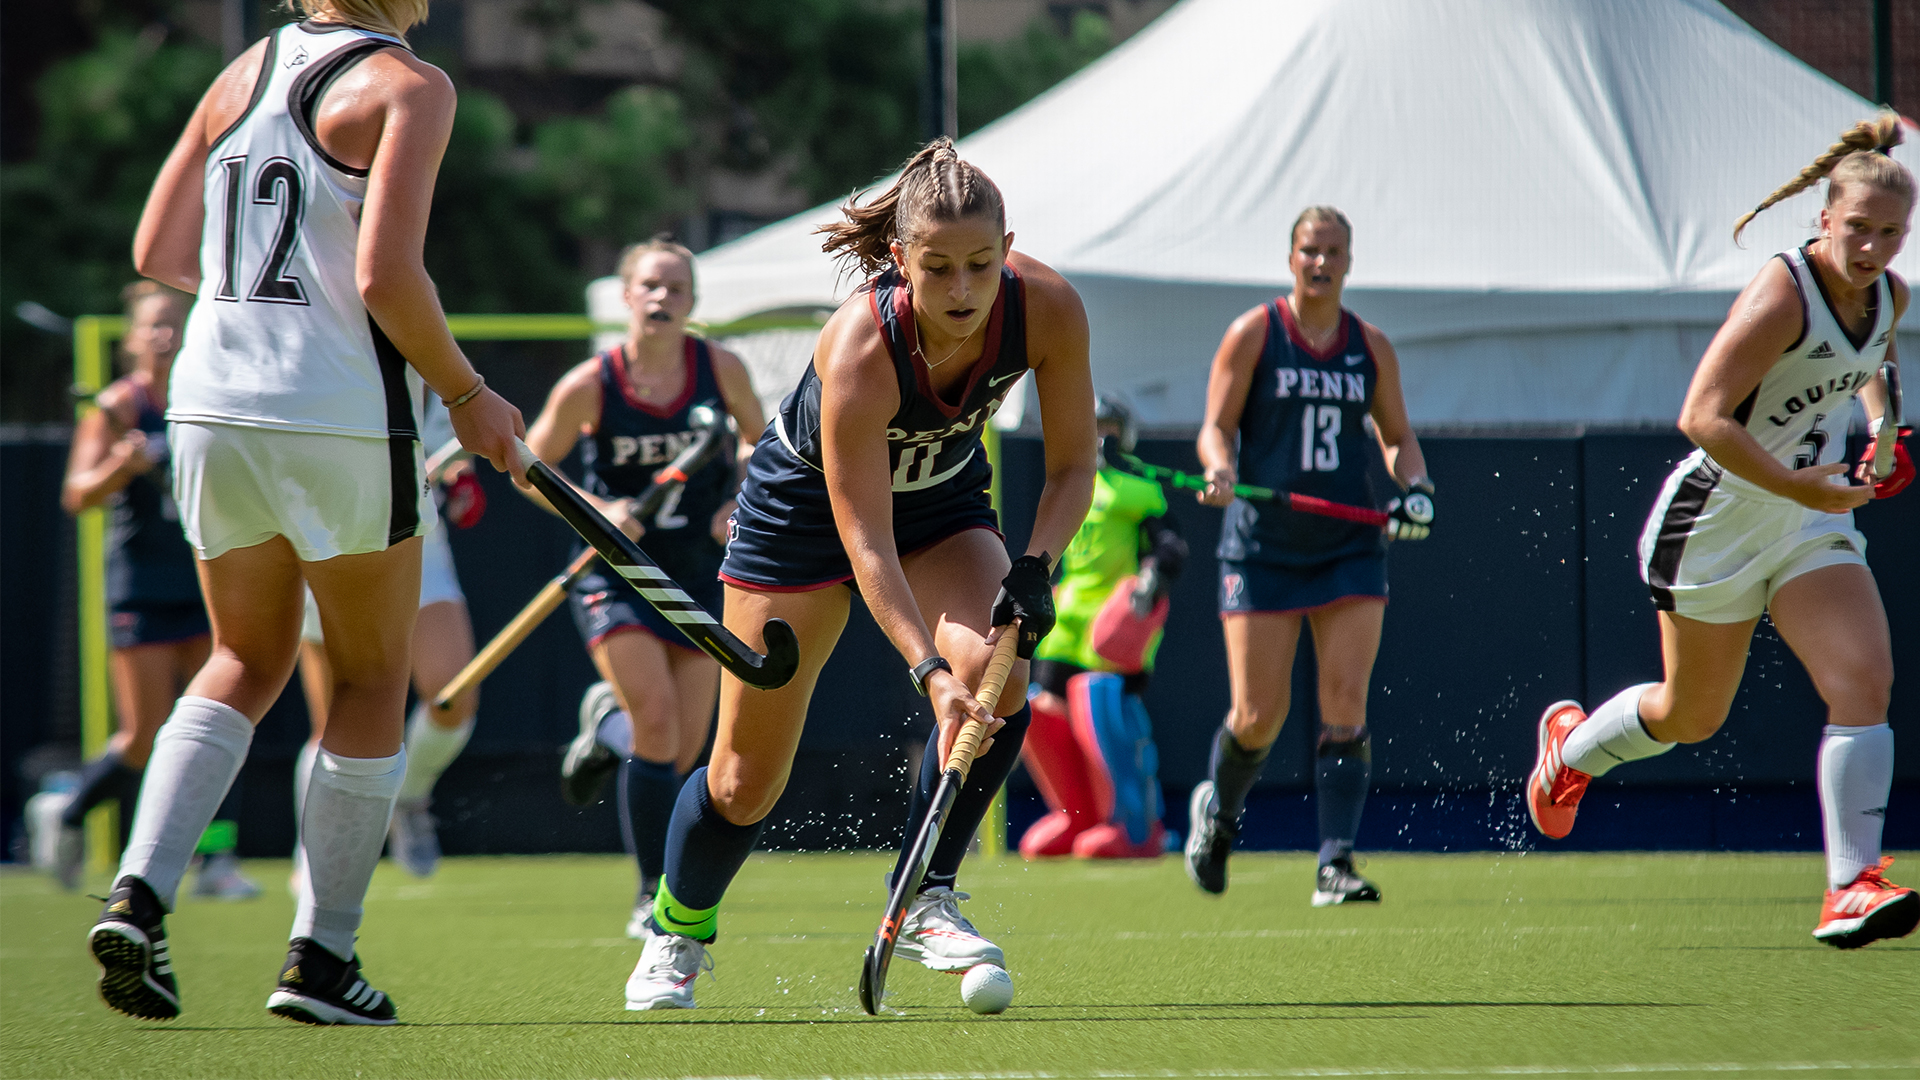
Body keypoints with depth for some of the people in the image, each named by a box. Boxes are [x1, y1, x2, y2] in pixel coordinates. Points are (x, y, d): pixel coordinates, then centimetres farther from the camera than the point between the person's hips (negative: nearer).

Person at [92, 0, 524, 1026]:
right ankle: (321, 957, 10)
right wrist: (468, 395, -4)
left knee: (246, 663, 19)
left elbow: (155, 253, 14)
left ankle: (139, 891, -1)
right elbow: (385, 276, -17)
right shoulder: (408, 85, -8)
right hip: (341, 418, -6)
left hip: (210, 405, 6)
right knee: (371, 680, 10)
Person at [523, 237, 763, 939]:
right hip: (616, 573, -3)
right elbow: (532, 465, 1)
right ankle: (654, 896, -5)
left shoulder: (721, 370, -5)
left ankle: (606, 721, 39)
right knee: (656, 724, -20)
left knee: (681, 754, 2)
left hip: (698, 577, 3)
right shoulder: (588, 388, -11)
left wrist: (741, 505, -5)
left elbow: (763, 443, 12)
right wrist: (597, 510, -14)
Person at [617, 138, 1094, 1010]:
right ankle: (677, 928, 32)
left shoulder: (1047, 310, -28)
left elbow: (1072, 465, -13)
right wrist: (929, 670, -47)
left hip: (942, 498, 3)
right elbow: (865, 544, -37)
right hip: (806, 505, -3)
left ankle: (924, 901, -11)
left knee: (998, 670, -28)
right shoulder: (859, 351, -40)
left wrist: (1034, 568, -30)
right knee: (746, 780, 1)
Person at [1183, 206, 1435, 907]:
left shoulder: (1371, 348, 8)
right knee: (1260, 715, -3)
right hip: (1262, 549, -2)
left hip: (1350, 548, 2)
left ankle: (1335, 866, -11)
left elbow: (1398, 436, 16)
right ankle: (1216, 810, 29)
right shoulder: (1253, 335, -1)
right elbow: (1216, 427, -2)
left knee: (1346, 706, -10)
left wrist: (1416, 489, -4)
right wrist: (1219, 470, -24)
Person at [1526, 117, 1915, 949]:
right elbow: (1703, 417, -30)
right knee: (1692, 714, 11)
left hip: (1813, 521, 6)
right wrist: (1795, 485, -35)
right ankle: (1572, 743, 45)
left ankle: (1850, 890, -19)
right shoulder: (1782, 294, -24)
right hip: (1717, 521, -6)